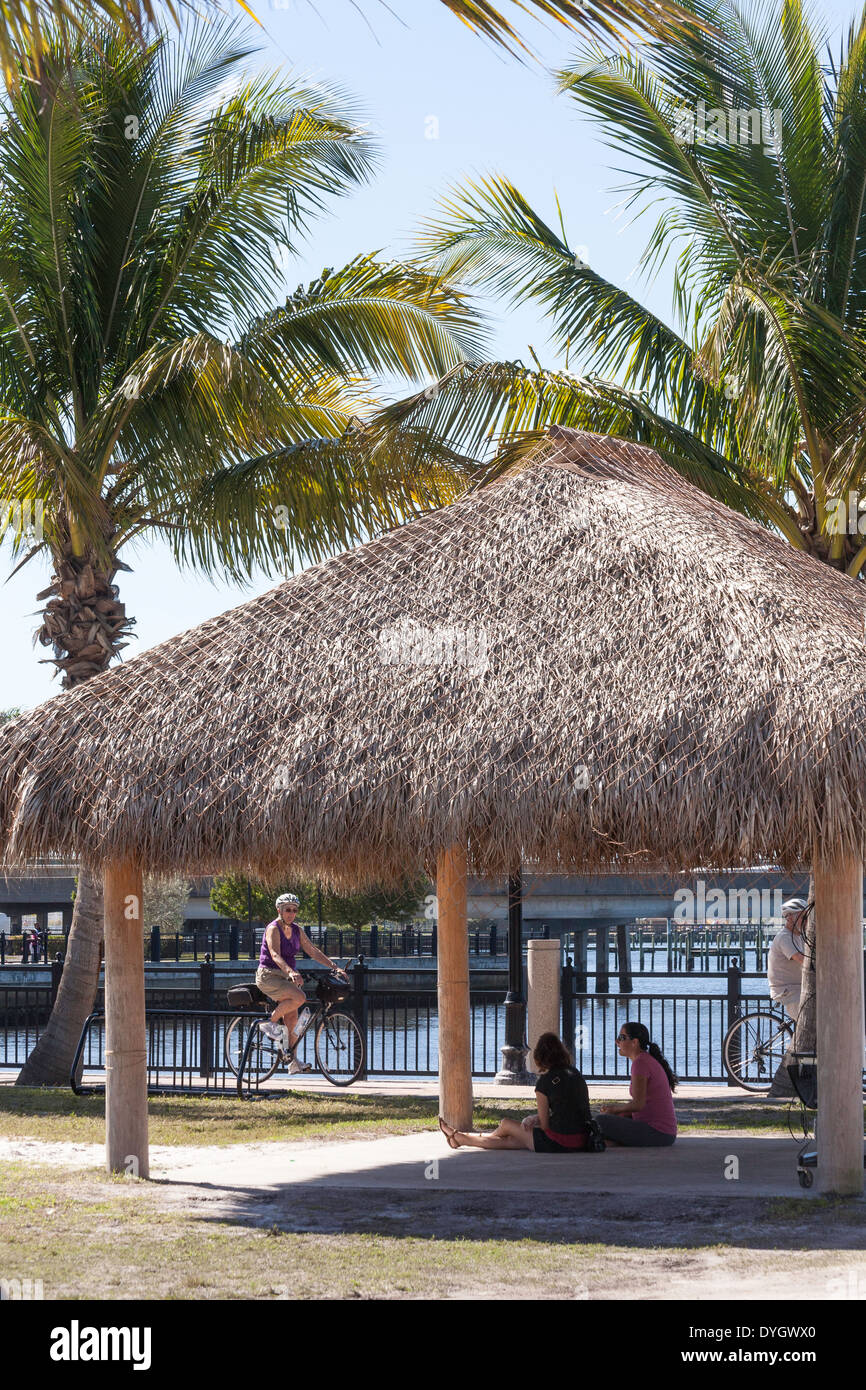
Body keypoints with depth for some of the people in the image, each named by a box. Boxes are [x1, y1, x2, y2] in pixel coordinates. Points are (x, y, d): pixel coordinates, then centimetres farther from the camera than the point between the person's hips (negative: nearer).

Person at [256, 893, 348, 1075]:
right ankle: (271, 1023, -11)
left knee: (292, 1019, 1)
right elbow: (275, 954, -29)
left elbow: (313, 951, 8)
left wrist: (335, 967, -3)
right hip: (268, 976, -7)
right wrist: (290, 971, -47)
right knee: (299, 997, -28)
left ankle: (293, 1062, 5)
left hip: (285, 977, 7)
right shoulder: (273, 929, -15)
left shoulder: (296, 930, 9)